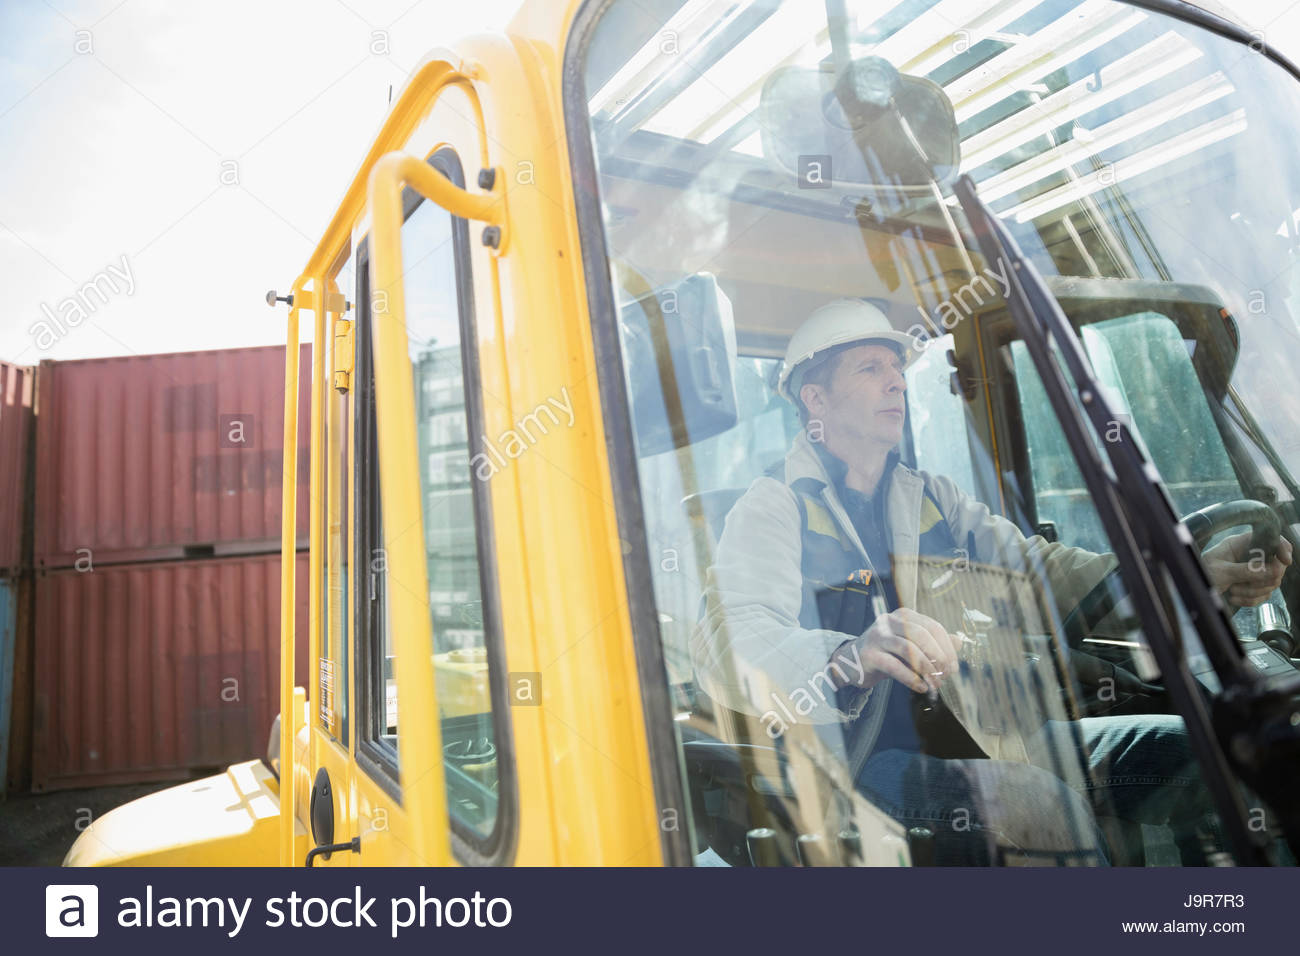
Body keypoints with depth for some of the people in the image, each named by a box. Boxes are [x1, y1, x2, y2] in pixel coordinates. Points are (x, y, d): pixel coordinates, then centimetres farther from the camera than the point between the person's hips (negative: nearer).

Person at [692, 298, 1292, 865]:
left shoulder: (935, 500, 17)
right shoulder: (771, 510, -6)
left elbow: (1034, 566, 6)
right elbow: (728, 644, -22)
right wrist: (852, 658, -42)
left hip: (972, 740, 7)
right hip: (860, 760, -6)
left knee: (1183, 750, -6)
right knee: (1037, 802, -31)